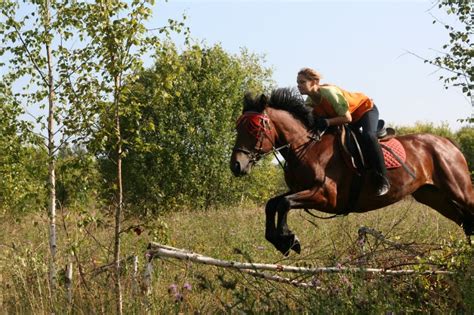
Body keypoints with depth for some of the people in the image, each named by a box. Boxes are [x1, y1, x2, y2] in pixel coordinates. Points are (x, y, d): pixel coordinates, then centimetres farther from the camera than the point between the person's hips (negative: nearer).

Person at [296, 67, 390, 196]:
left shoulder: (329, 92, -35)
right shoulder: (309, 102, -13)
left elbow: (347, 118, -32)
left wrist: (327, 122, -42)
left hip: (365, 108, -8)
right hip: (346, 115, 8)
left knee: (368, 136, -32)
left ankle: (382, 180, -28)